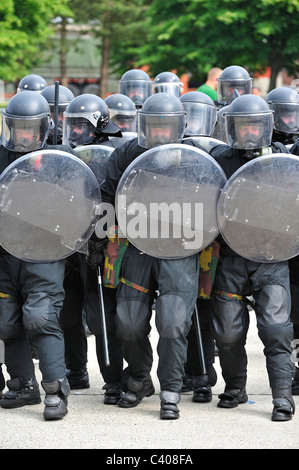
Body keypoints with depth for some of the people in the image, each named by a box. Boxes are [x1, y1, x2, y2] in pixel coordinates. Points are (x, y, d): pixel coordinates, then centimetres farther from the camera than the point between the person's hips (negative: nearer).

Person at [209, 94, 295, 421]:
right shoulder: (218, 159, 5)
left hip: (271, 260, -1)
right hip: (231, 259, 1)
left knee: (275, 328, -10)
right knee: (228, 331, 6)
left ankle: (282, 395, -6)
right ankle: (235, 388, 26)